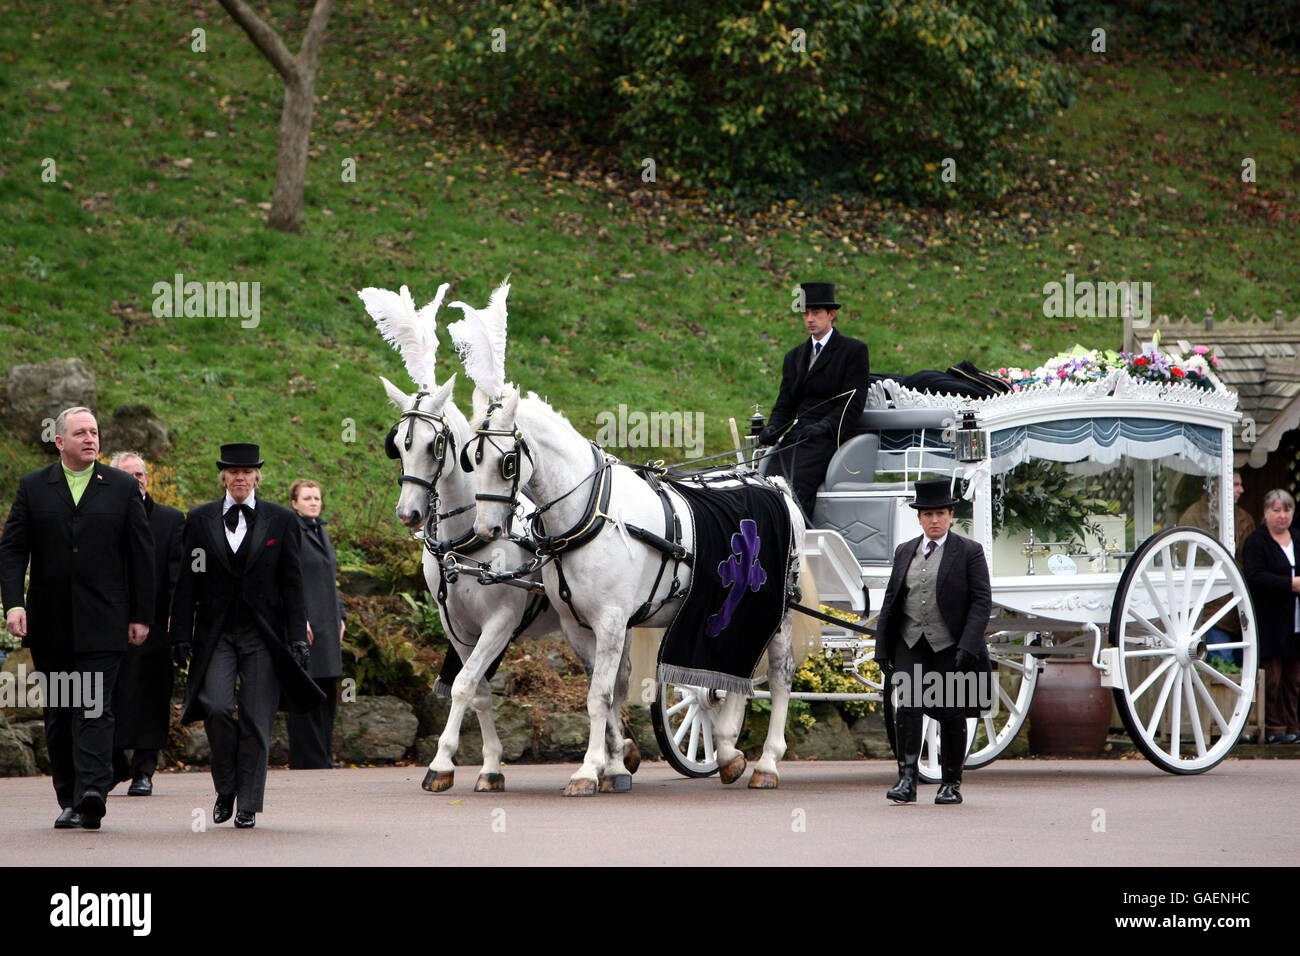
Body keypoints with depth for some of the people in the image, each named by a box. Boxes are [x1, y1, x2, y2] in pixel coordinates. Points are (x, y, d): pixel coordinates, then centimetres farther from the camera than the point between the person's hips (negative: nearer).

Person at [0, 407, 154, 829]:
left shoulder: (122, 488, 6)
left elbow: (142, 555, 7)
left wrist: (141, 615, 3)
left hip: (101, 621, -2)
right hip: (51, 626, 2)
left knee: (94, 707, -13)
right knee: (59, 712, 7)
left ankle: (91, 794, -24)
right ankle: (70, 800, 15)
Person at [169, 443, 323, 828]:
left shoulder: (281, 521, 6)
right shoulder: (200, 520, 9)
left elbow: (292, 584, 5)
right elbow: (187, 582, 8)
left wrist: (298, 637, -1)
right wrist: (182, 635, 2)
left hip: (263, 635, 0)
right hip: (215, 634, 0)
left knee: (255, 721, -2)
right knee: (217, 708, -16)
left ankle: (248, 805, 6)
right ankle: (225, 788, 5)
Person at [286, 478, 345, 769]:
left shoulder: (322, 533, 18)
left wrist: (339, 617, 16)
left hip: (327, 625, 9)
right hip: (304, 625, -9)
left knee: (327, 691, 10)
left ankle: (323, 754, 15)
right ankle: (308, 758, -6)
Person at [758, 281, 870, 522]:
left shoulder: (854, 351, 5)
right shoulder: (794, 356, 25)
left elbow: (853, 403, -4)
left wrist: (824, 426, -19)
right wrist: (773, 429, 0)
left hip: (830, 437, -6)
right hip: (797, 435, 6)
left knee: (798, 485, -29)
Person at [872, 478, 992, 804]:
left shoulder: (969, 552, 0)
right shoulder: (905, 552, 13)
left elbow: (982, 601, -5)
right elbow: (890, 602, 16)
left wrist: (968, 645, -15)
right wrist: (882, 648, 9)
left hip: (950, 645, -3)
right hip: (910, 643, 3)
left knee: (951, 713, 2)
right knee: (907, 705, -14)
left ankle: (951, 784, 16)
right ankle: (906, 780, -18)